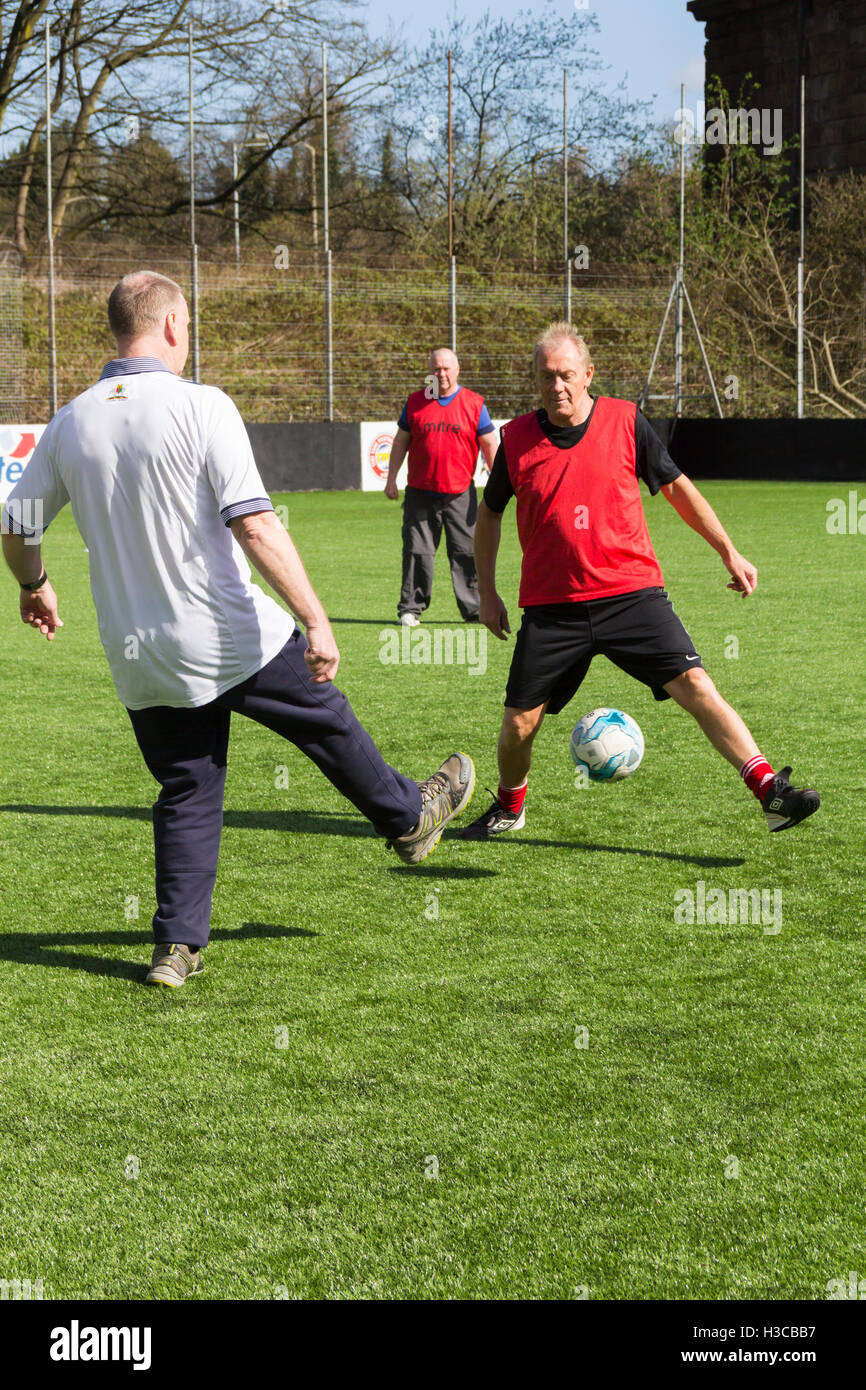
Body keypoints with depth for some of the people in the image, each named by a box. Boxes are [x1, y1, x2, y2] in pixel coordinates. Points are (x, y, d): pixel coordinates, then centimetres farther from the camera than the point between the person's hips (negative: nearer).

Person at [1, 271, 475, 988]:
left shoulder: (70, 422, 2)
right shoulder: (200, 406, -14)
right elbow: (255, 527, -20)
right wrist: (317, 621, -17)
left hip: (139, 658, 5)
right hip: (232, 637, -4)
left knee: (187, 793, 16)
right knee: (328, 725, 19)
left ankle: (178, 946, 13)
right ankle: (410, 818, 38)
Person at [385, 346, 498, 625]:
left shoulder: (474, 404, 3)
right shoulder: (415, 402, 7)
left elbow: (489, 445, 6)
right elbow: (400, 442, 13)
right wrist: (391, 479, 8)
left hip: (460, 493, -1)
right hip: (420, 492, 1)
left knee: (466, 552, 0)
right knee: (417, 551, 0)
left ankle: (473, 609, 7)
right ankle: (411, 608, 9)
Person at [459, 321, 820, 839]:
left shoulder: (626, 421, -2)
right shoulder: (517, 438, 0)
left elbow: (676, 486, 10)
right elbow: (490, 513, 15)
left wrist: (729, 551, 10)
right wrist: (488, 593, 12)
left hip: (632, 592, -1)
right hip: (551, 606, 1)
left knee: (695, 685, -16)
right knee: (520, 722, 1)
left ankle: (771, 793, -17)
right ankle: (509, 807, 31)